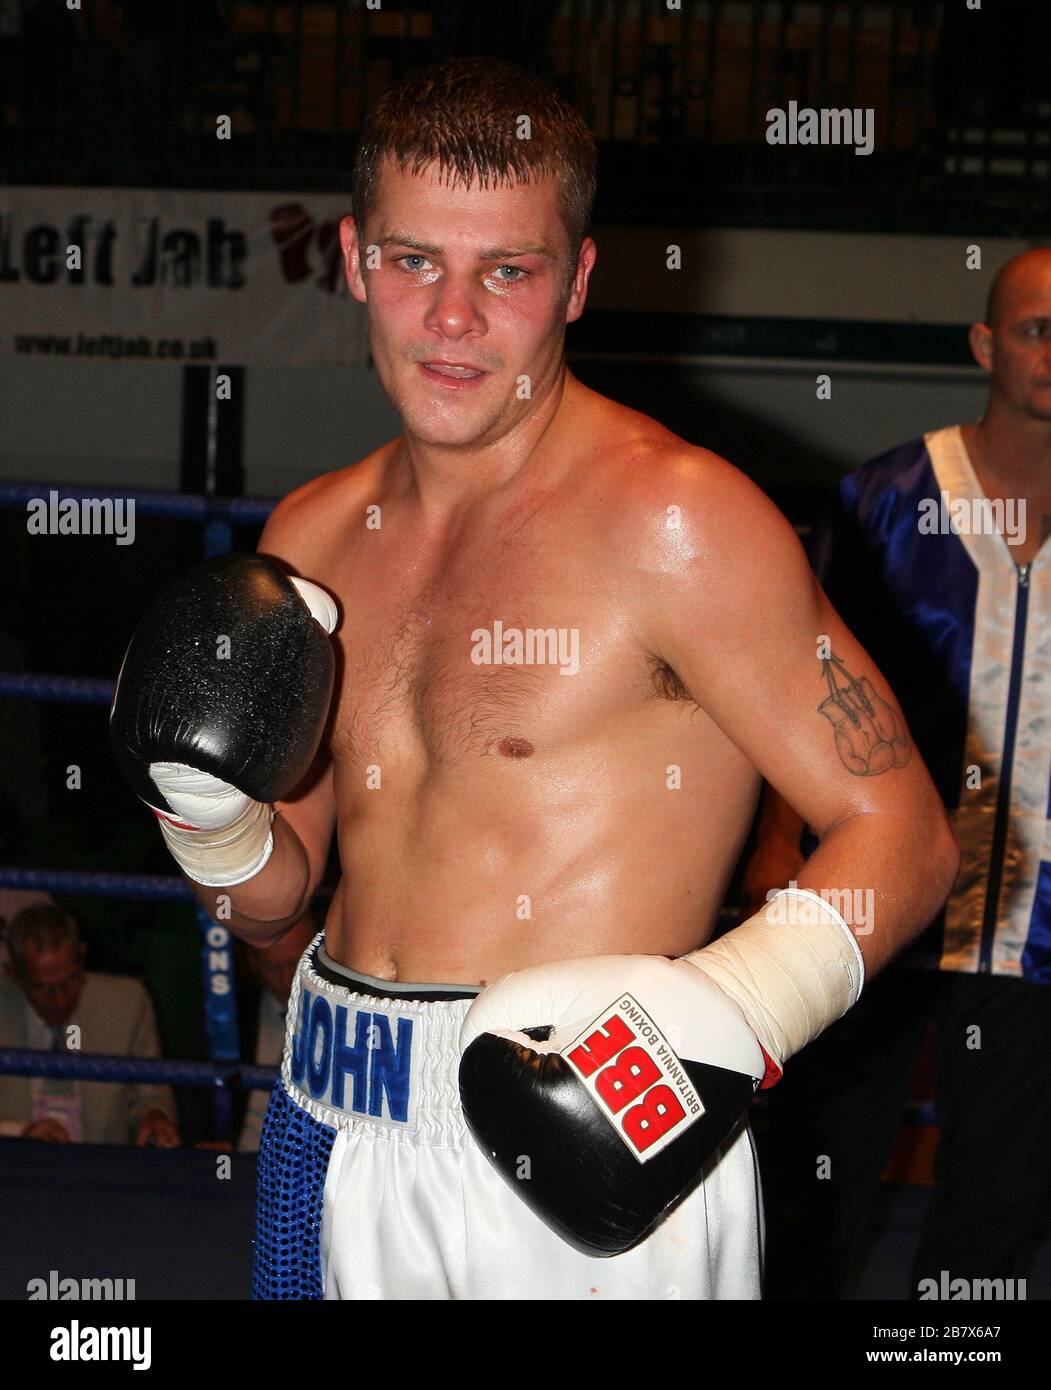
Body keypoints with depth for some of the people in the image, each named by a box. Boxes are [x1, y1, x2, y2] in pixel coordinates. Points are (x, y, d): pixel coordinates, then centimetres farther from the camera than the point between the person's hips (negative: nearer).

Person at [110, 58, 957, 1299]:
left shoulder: (672, 520, -12)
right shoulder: (312, 534, 8)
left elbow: (900, 835, -12)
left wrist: (723, 1008, -27)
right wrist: (207, 816, -5)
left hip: (576, 1162, -6)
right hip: (336, 1146, 6)